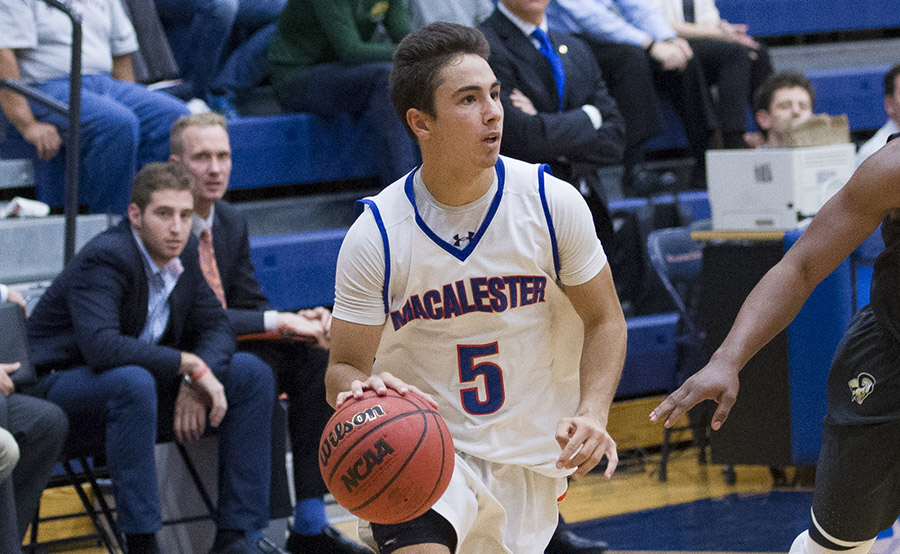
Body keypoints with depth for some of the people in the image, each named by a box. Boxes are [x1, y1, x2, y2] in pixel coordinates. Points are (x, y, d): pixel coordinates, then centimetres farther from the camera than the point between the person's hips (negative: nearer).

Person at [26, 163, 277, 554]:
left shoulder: (183, 252, 1)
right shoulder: (104, 258, -24)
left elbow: (215, 327, 7)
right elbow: (101, 346, -38)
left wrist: (195, 383, -15)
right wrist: (191, 365, -32)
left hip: (143, 381, 8)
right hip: (62, 384, -8)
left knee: (252, 374, -5)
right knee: (134, 382, -40)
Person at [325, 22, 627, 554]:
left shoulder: (552, 202, -10)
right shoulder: (375, 236, -15)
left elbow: (605, 321, 0)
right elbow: (344, 368, -8)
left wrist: (592, 414, -18)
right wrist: (363, 390, -33)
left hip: (530, 456, 3)